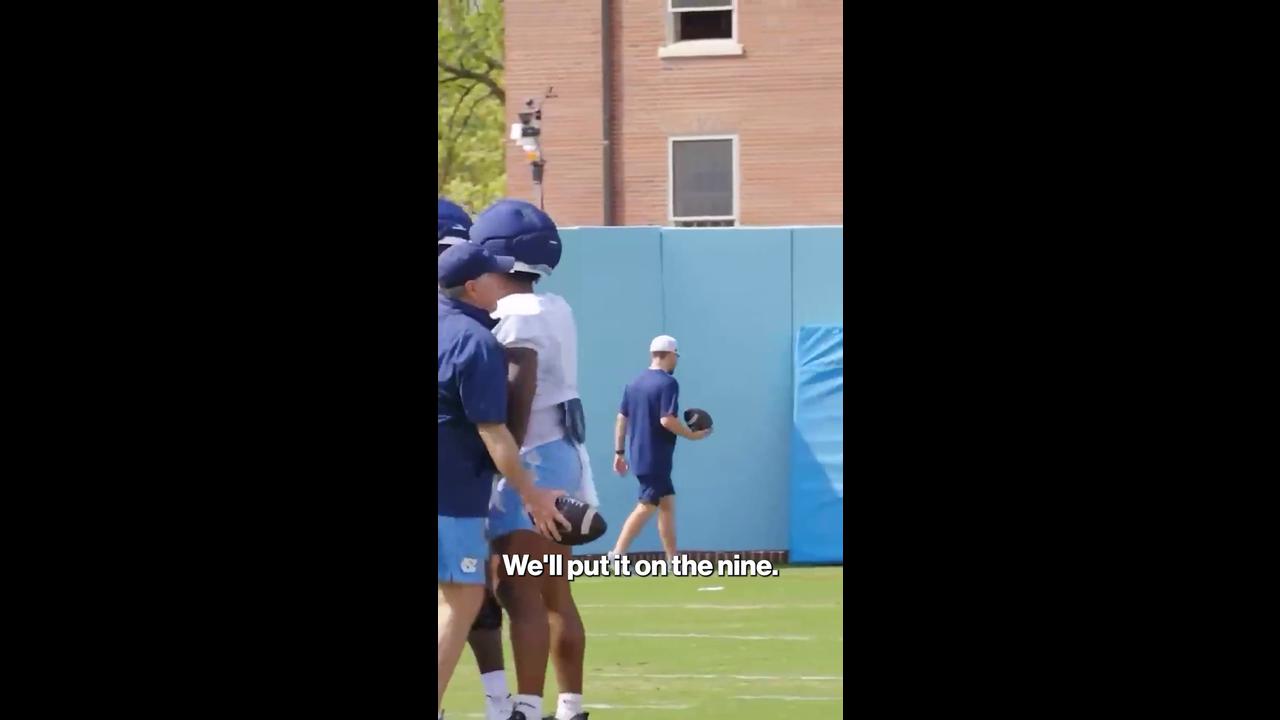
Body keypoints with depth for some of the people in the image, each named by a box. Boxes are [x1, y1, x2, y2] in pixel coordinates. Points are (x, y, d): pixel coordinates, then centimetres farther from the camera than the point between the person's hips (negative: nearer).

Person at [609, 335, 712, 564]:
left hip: (640, 456, 9)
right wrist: (692, 435, -9)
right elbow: (667, 420, -22)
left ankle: (672, 561, 14)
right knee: (646, 506, -9)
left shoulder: (635, 383, 11)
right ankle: (617, 555, -17)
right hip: (656, 458, -9)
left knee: (667, 503, 13)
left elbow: (621, 419, 11)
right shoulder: (668, 383, -13)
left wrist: (619, 453, 15)